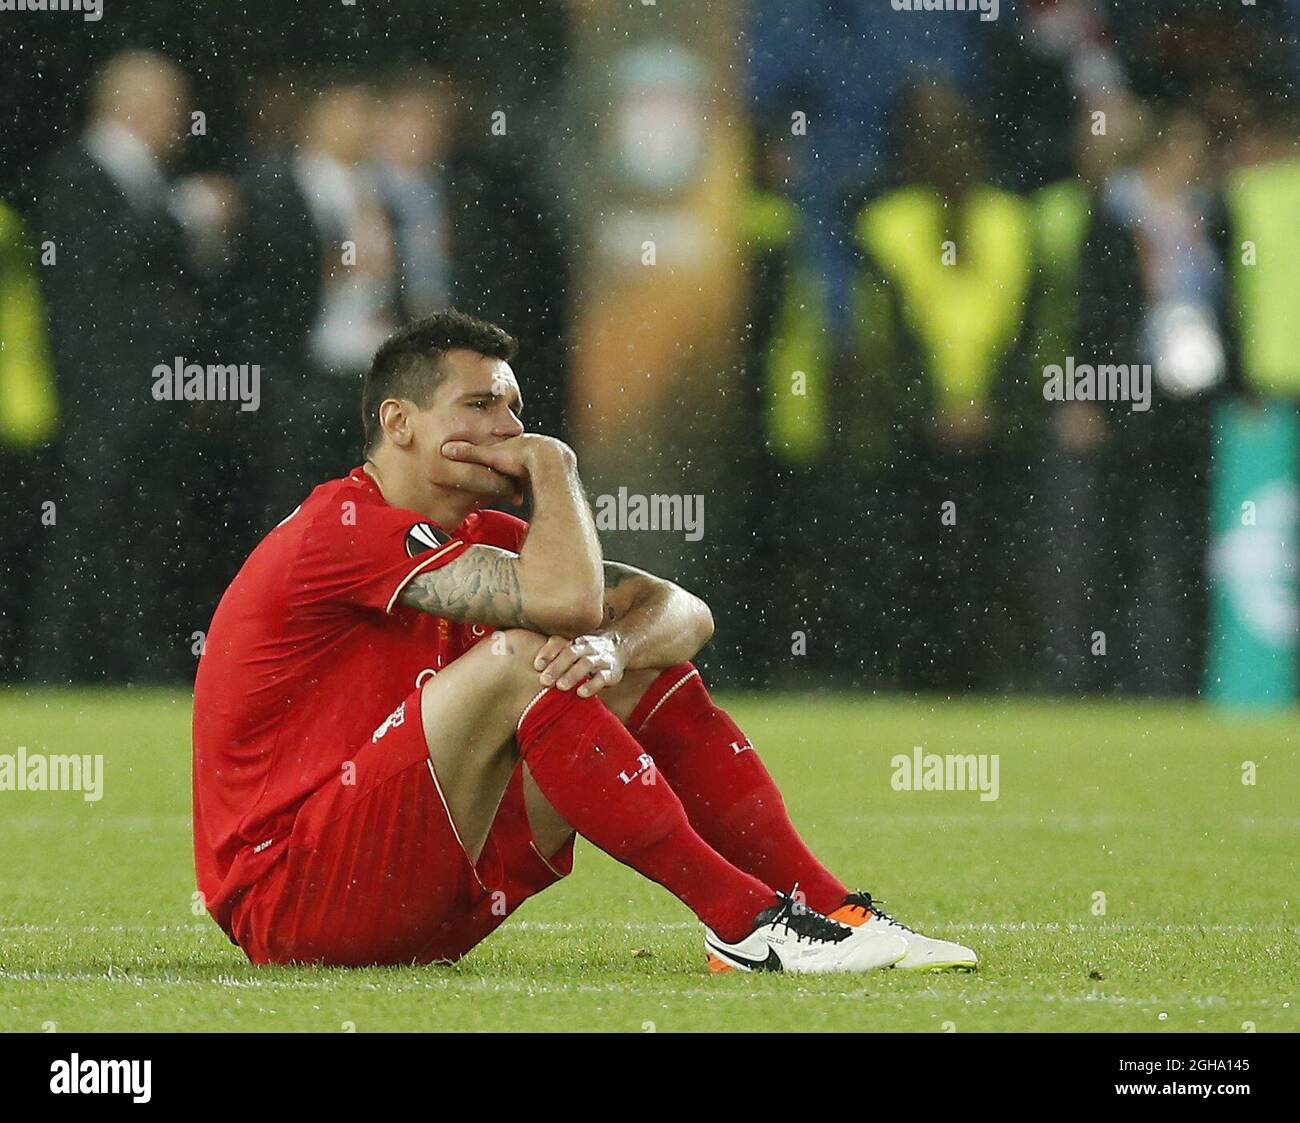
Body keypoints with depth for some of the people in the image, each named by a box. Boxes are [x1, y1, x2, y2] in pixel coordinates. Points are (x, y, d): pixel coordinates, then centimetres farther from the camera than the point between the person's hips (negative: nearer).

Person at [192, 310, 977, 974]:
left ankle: (833, 912, -6)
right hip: (293, 900, -9)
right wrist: (553, 464, -9)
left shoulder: (476, 537, 13)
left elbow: (684, 614, 5)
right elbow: (568, 597, -27)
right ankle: (747, 923, -24)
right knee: (517, 658, -27)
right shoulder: (346, 530, -16)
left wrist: (612, 649, -18)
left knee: (649, 672, 4)